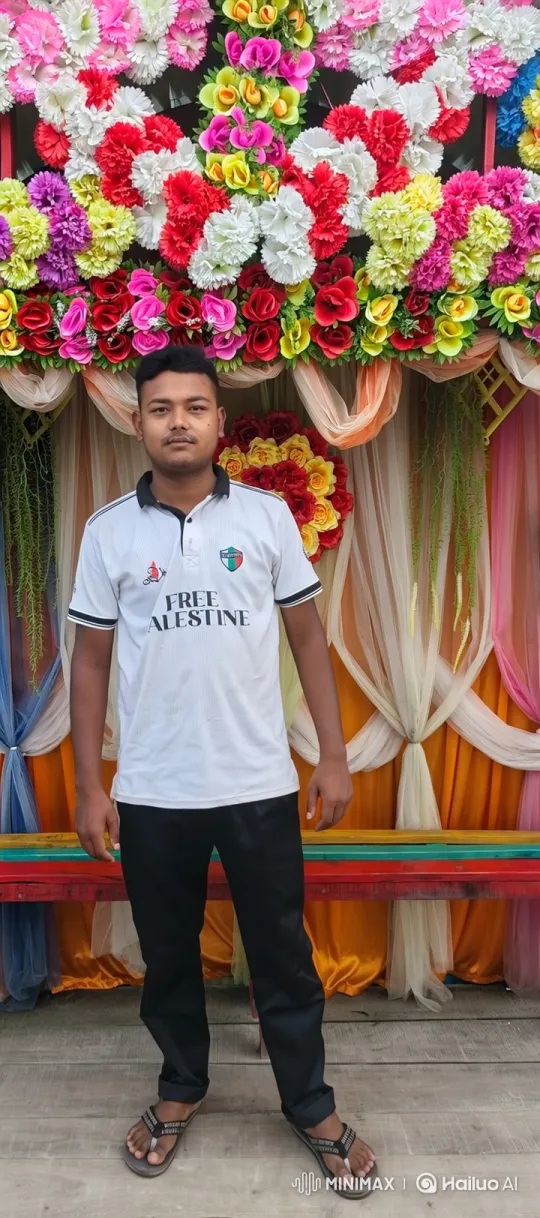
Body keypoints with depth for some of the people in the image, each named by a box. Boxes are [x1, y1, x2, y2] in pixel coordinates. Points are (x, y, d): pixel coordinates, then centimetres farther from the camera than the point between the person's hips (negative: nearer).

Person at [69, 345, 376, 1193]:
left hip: (260, 786, 0)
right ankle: (181, 1088, 43)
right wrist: (89, 788, 1)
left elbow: (308, 639, 3)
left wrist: (334, 756, -1)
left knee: (284, 958, 13)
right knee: (167, 957, 18)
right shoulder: (109, 532, 0)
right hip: (151, 795, 1)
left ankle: (311, 1107, 35)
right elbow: (90, 663, 3)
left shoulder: (267, 515, -1)